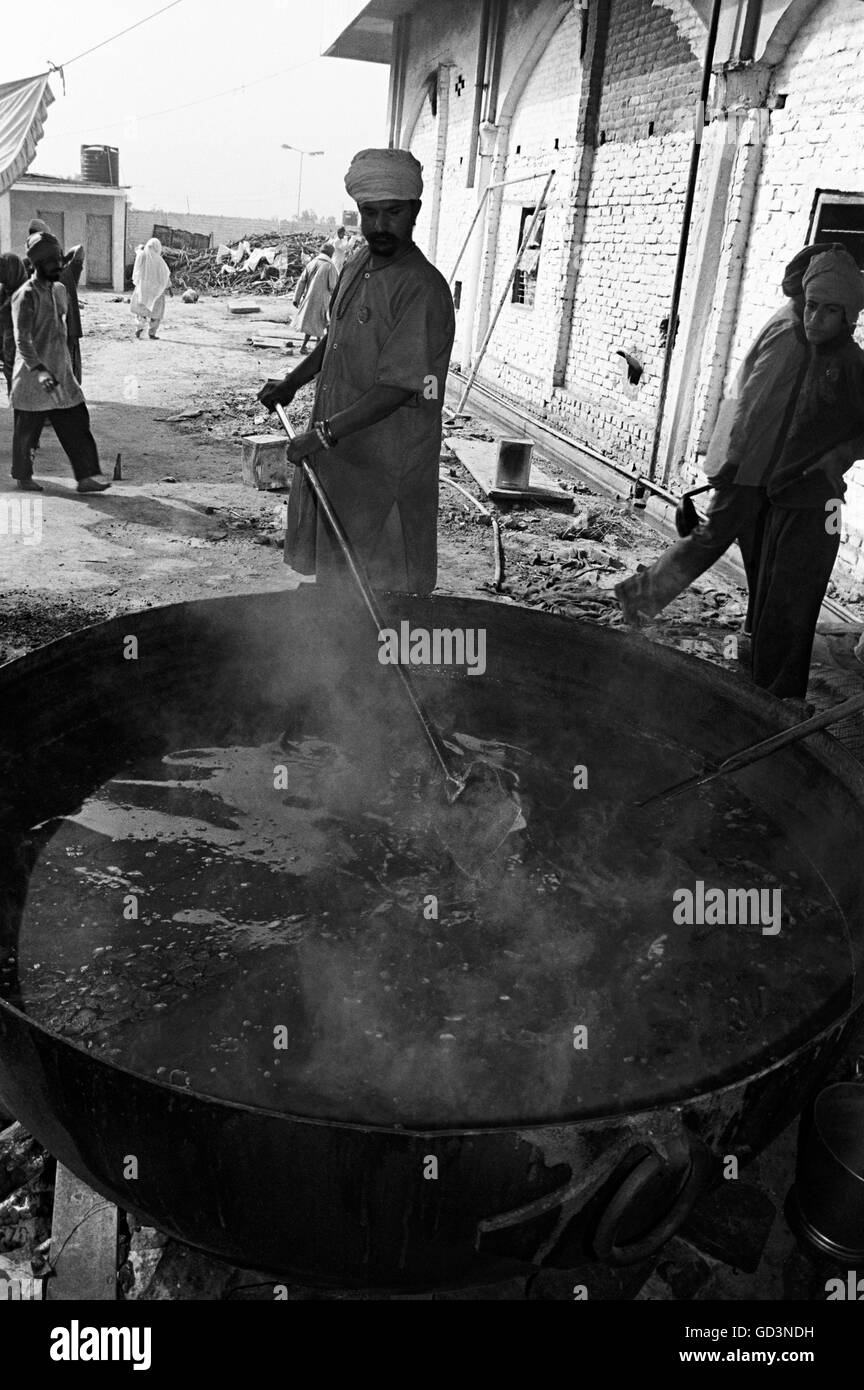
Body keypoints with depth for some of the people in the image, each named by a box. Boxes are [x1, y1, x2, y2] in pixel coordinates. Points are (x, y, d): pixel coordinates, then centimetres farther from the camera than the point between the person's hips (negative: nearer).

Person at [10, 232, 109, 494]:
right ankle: (23, 477, 22)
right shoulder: (25, 296, -15)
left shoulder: (59, 290, 9)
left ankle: (86, 477, 3)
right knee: (26, 431, 6)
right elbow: (22, 340, -23)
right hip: (32, 377, -7)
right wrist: (39, 371, -36)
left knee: (77, 423, 1)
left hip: (62, 375, 7)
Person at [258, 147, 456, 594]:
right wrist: (291, 383, 20)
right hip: (336, 455, 8)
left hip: (386, 465, -8)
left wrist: (325, 432, -25)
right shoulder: (355, 269, 10)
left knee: (385, 589, 0)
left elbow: (397, 387, -24)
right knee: (335, 575, 17)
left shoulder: (422, 289, -18)